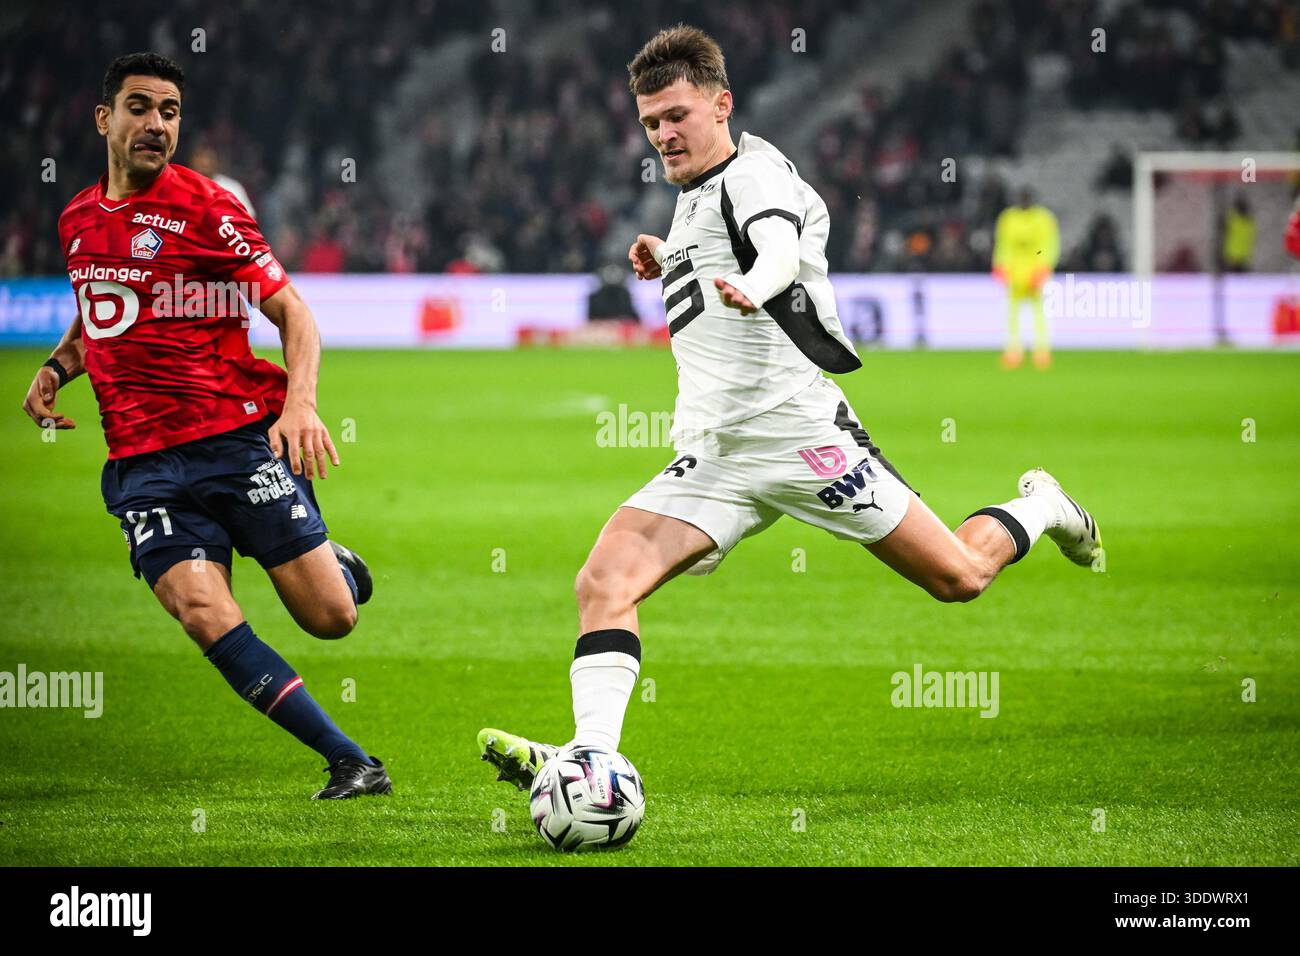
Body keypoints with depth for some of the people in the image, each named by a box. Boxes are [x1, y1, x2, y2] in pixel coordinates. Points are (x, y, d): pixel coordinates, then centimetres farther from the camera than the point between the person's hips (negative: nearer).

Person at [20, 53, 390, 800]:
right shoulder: (79, 219, 14)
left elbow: (292, 310, -5)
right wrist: (57, 367, 13)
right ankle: (353, 764, -14)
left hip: (239, 435, -3)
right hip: (144, 465, 3)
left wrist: (301, 402, -22)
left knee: (331, 617, -7)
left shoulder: (207, 206, -3)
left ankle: (338, 565, 34)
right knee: (205, 614, -20)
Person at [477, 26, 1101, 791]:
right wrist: (671, 263, 23)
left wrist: (748, 288, -56)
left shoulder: (754, 171, -8)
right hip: (713, 455, 7)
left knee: (960, 577, -1)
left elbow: (781, 246, -33)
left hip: (798, 429, -7)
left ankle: (1040, 509, 31)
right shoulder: (695, 197, 19)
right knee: (606, 580, -16)